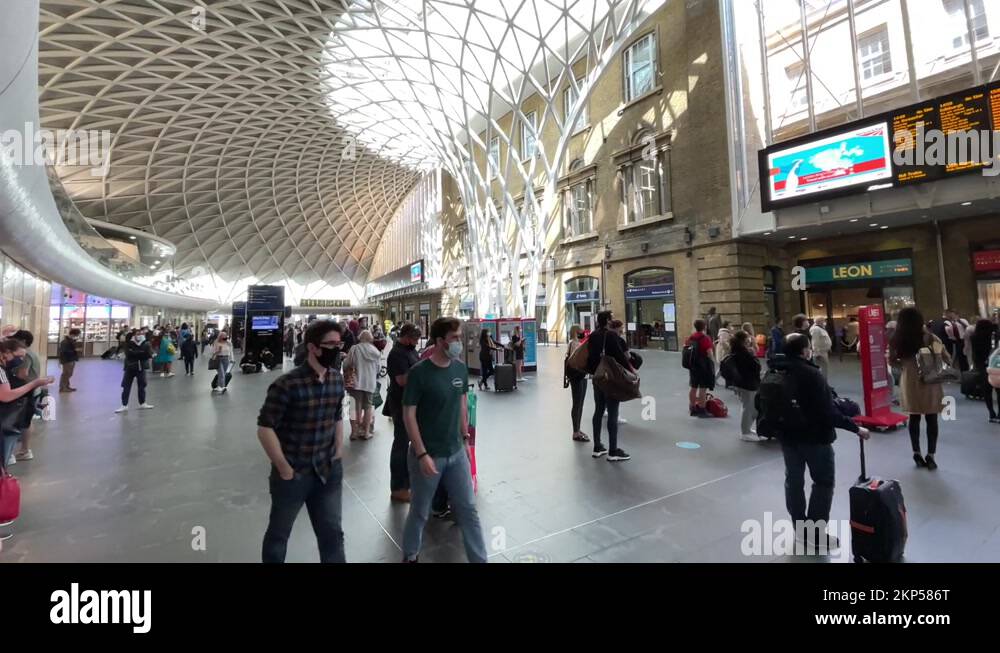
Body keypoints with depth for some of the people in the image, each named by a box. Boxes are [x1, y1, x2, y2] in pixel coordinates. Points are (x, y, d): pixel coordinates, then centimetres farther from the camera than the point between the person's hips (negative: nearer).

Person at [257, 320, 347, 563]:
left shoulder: (337, 380, -2)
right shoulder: (287, 385, -21)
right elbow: (265, 429, -16)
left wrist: (338, 453, 6)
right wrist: (284, 469, -13)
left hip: (329, 472, 5)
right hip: (293, 474, -4)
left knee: (333, 534, 17)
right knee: (278, 533, 21)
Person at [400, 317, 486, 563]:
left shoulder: (460, 368, -1)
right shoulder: (419, 372, -17)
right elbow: (408, 415, -15)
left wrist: (465, 438, 12)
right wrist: (422, 454, -18)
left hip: (456, 452, 4)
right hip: (428, 454, -4)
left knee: (469, 510, 12)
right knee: (420, 512, 15)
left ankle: (480, 559, 28)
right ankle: (410, 555, 41)